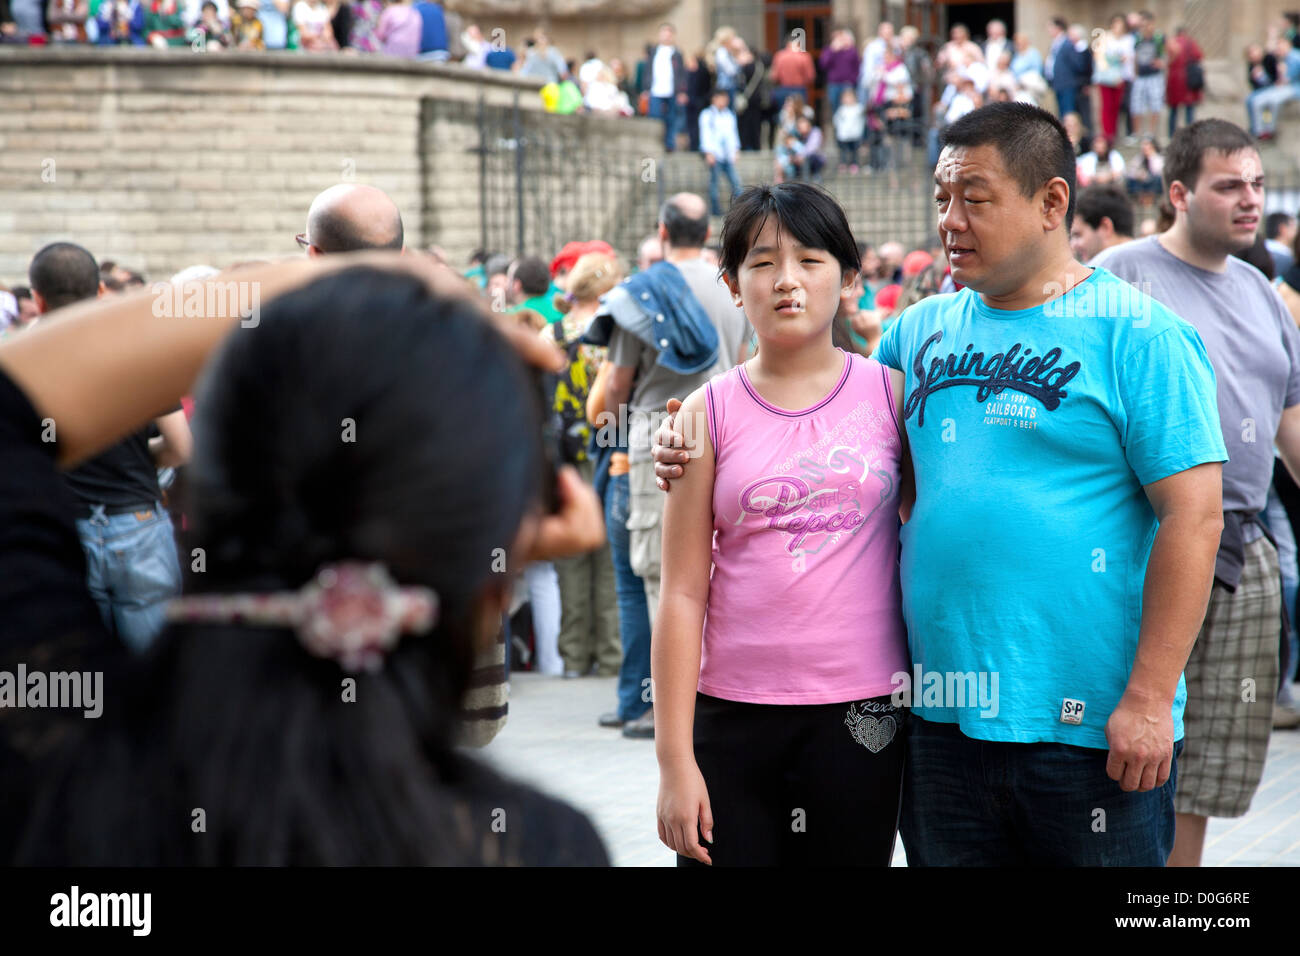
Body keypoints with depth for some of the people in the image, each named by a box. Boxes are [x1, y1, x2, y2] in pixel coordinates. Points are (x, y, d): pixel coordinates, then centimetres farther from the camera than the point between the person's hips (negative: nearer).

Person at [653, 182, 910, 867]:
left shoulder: (891, 394, 4)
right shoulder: (709, 415, 2)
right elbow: (683, 595, -1)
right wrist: (675, 760, -5)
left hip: (861, 714, 0)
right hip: (733, 716, 0)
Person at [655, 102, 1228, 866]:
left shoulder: (1138, 334, -6)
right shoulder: (921, 332, 12)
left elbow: (1193, 518, -11)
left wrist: (1149, 697, -16)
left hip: (1090, 725, -5)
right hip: (943, 717, 6)